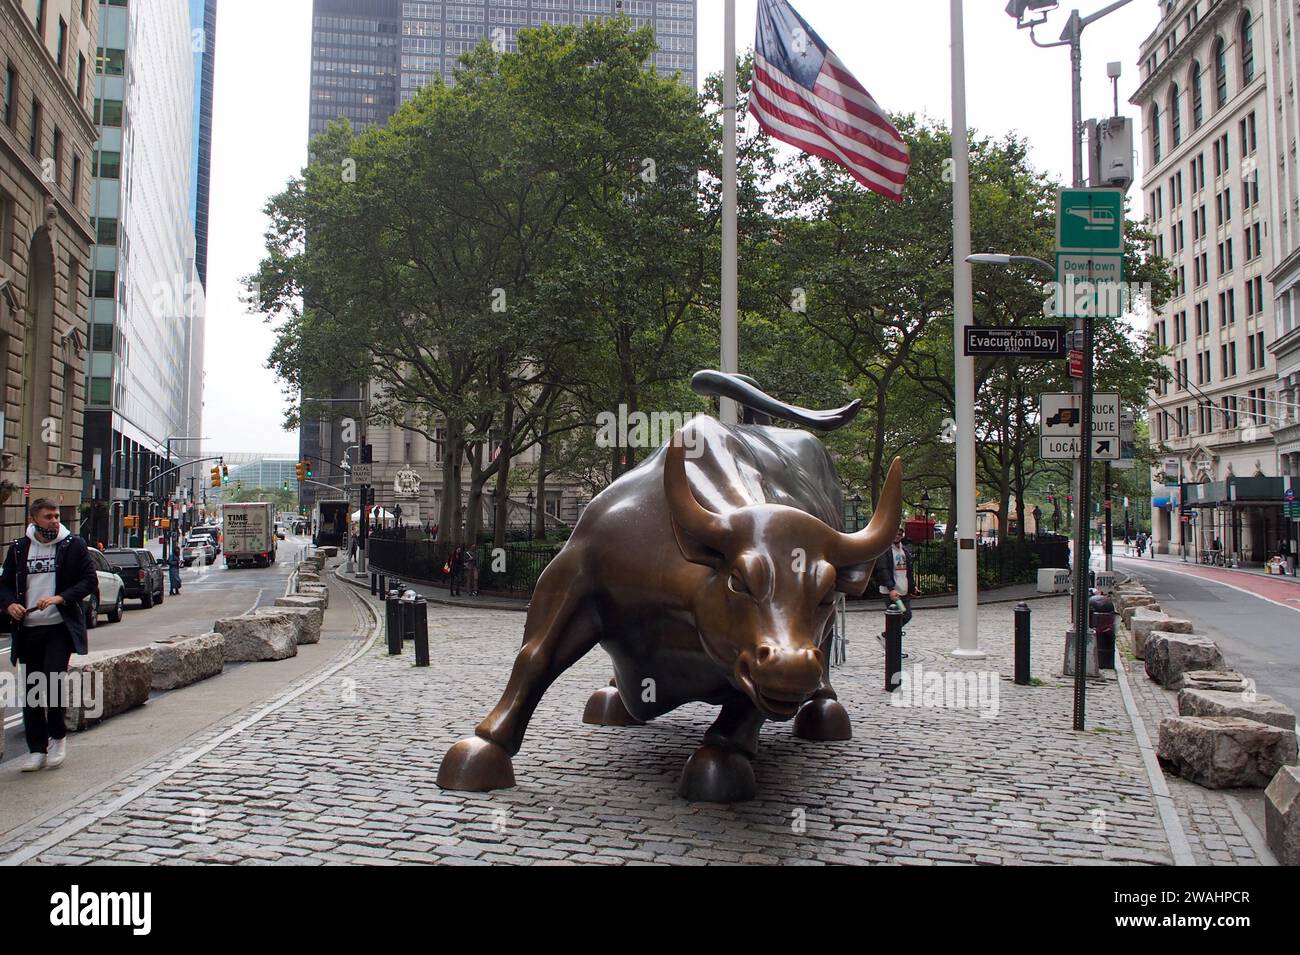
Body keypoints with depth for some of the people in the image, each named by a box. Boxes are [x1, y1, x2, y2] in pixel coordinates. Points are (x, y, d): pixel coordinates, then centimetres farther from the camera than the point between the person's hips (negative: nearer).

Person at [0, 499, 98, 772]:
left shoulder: (73, 545, 0)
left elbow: (90, 581, -2)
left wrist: (61, 598, -16)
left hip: (60, 628, -3)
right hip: (28, 630, 3)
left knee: (53, 684, -11)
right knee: (31, 690, 7)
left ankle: (57, 737, 11)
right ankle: (36, 749, 16)